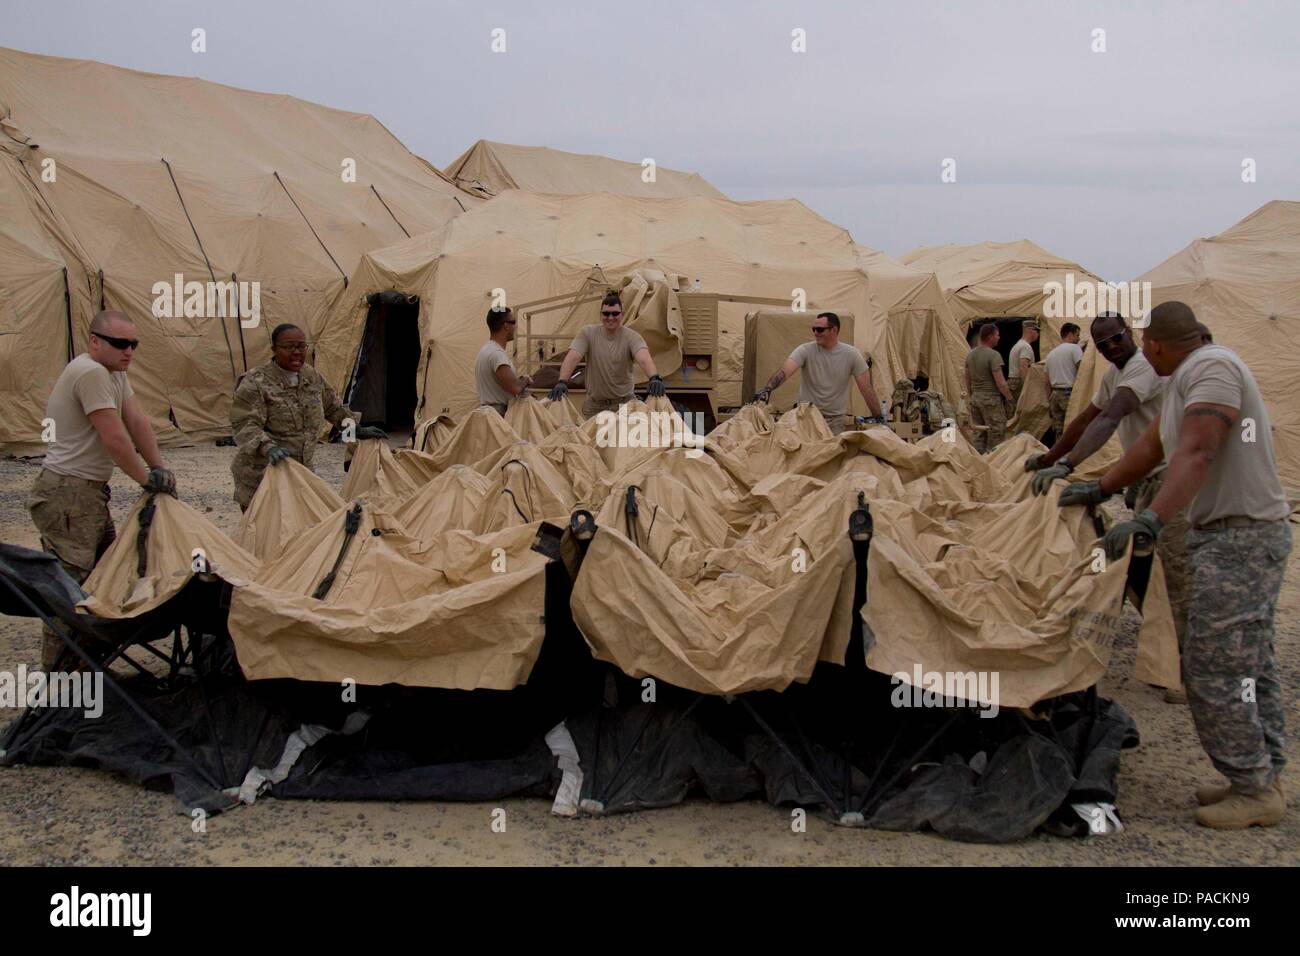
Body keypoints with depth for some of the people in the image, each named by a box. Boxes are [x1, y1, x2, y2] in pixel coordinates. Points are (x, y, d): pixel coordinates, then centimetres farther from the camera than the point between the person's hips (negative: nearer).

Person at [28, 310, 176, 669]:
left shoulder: (114, 372, 11)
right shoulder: (90, 373, -21)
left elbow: (137, 421, 7)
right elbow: (115, 439, -22)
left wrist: (159, 470, -1)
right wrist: (147, 479, -11)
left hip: (92, 491, 11)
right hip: (67, 494, -11)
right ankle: (58, 674, 0)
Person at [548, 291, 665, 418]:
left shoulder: (632, 337, -10)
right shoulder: (588, 333, -6)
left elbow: (644, 359, -29)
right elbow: (572, 358, -20)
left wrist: (654, 378, -50)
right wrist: (562, 381, -38)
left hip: (624, 402, -1)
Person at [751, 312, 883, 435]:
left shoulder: (851, 354, -5)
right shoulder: (805, 350, -9)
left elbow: (866, 388, -2)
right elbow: (784, 371, -24)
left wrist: (879, 417, -3)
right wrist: (768, 388, -42)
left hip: (836, 420, 1)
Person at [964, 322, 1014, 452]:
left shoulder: (970, 354, 9)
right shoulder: (993, 355, -15)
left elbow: (967, 380, 16)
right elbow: (1000, 382, -17)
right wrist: (1009, 397, -5)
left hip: (975, 398, 8)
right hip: (991, 399, -8)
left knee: (979, 436, 13)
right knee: (996, 436, -3)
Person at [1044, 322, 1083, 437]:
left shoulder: (1051, 353, 18)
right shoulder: (1074, 348, -4)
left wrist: (1049, 401, 22)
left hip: (1055, 393, 7)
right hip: (1070, 393, -7)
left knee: (1059, 432, 8)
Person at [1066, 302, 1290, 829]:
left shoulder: (1212, 366, -18)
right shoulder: (1185, 377, 14)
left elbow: (1197, 453, -31)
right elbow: (1149, 449, 20)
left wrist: (1152, 520, -40)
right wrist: (1096, 490, 25)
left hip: (1240, 537, -11)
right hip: (1235, 534, 11)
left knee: (1214, 668, -7)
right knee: (1251, 664, 15)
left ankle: (1253, 788, 3)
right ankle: (1264, 777, 24)